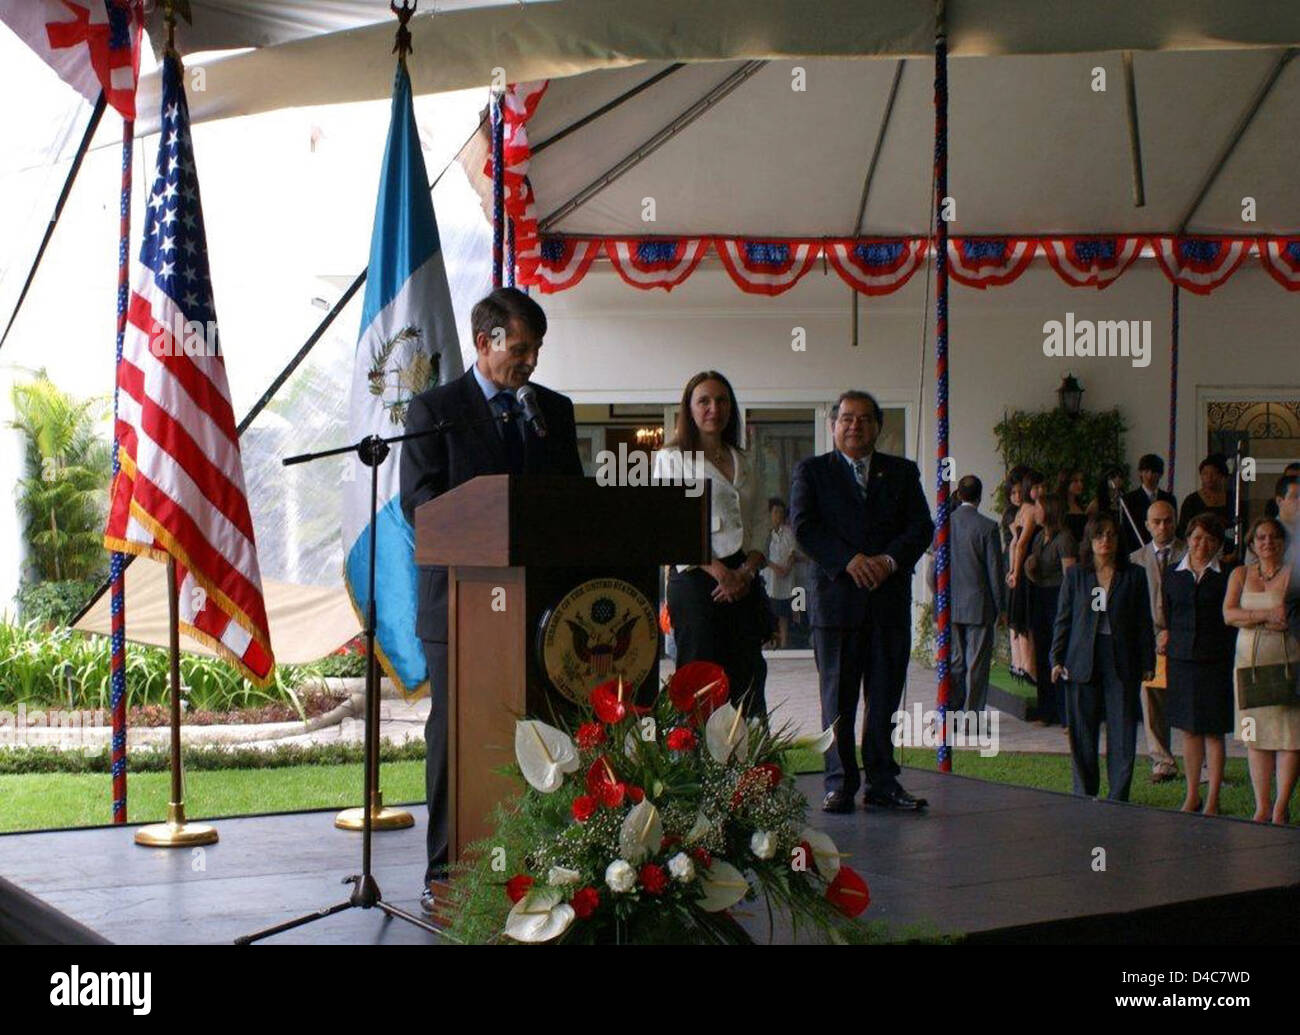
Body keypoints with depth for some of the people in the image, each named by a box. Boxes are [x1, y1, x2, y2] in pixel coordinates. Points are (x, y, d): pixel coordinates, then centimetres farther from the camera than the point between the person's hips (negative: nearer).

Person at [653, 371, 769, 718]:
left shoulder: (742, 461, 19)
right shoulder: (672, 458, 3)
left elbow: (758, 525, 16)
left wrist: (747, 571, -3)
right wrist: (719, 571, -13)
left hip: (744, 582, 5)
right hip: (695, 579, -5)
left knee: (749, 680, 0)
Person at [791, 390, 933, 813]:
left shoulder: (903, 472, 15)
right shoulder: (812, 471, 9)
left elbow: (921, 526, 5)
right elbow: (804, 526, -5)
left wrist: (890, 559, -13)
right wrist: (849, 560, -16)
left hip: (891, 600, 2)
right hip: (836, 598, -2)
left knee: (885, 698, 4)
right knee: (838, 699, 1)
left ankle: (883, 783, 12)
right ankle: (839, 784, 7)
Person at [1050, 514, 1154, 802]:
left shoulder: (1134, 576, 6)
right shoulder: (1075, 575, 7)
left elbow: (1144, 623, 8)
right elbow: (1063, 619, 8)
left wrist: (1147, 663, 3)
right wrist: (1057, 659, 2)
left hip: (1121, 662, 0)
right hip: (1083, 662, 1)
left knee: (1123, 732, -2)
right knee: (1082, 732, 5)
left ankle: (1118, 796, 6)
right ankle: (1085, 795, 15)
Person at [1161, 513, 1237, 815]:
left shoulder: (1227, 575, 0)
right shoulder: (1173, 575, 9)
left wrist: (1231, 655, -7)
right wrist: (1167, 636, 2)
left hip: (1215, 661, -3)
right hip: (1181, 658, 3)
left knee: (1213, 731, 0)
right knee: (1189, 730, 9)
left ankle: (1212, 800, 6)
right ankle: (1192, 796, 18)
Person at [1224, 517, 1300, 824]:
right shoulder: (1240, 574, 12)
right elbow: (1229, 614, 0)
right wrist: (1267, 615, -12)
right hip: (1250, 660, 3)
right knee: (1255, 737, 3)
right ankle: (1262, 806, 8)